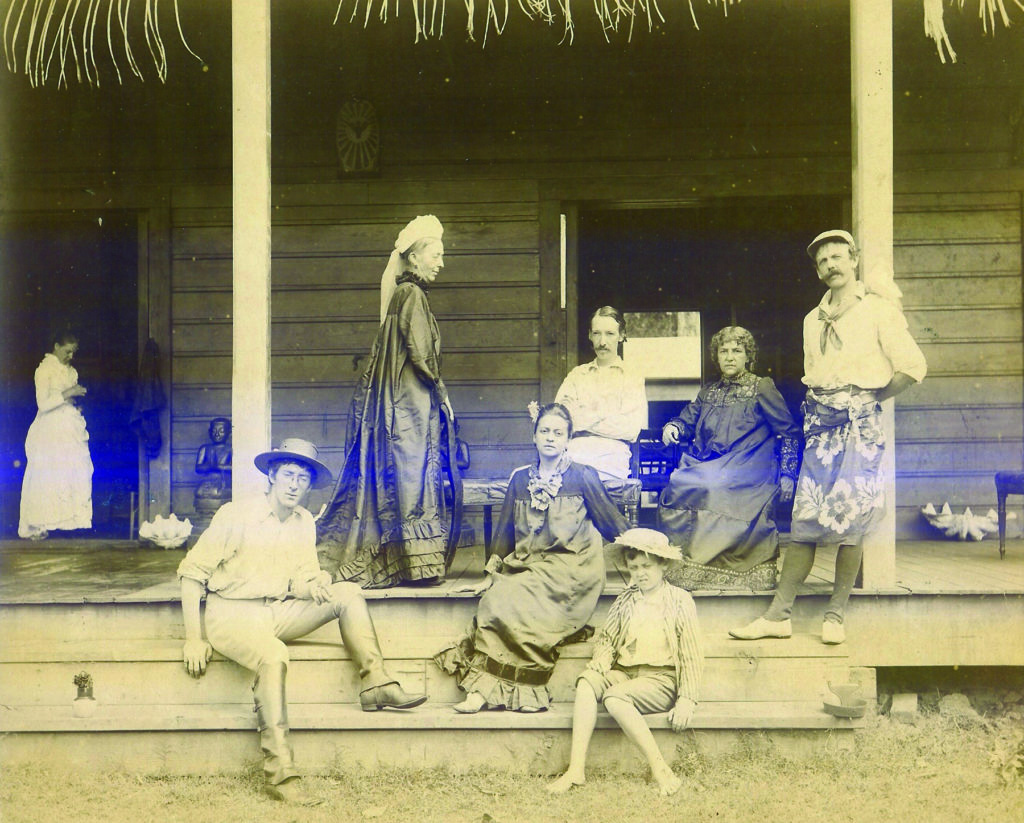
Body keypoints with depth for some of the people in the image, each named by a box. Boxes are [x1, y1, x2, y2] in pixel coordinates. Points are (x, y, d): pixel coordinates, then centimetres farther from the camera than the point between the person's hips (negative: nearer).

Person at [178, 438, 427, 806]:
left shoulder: (304, 522, 7)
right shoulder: (237, 515, -10)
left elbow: (304, 579, 12)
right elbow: (192, 572, -9)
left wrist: (314, 586, -16)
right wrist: (193, 638, -15)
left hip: (279, 611, 6)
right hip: (232, 614, -6)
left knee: (348, 592, -12)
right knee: (274, 656, -37)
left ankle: (375, 684, -14)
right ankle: (279, 774, -37)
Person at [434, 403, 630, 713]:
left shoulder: (583, 477, 2)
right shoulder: (520, 479, 13)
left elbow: (612, 522, 7)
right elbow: (505, 529, 16)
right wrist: (491, 574, 10)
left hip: (571, 569, -4)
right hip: (527, 566, 5)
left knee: (505, 602, -25)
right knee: (494, 598, -25)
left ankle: (486, 687, -16)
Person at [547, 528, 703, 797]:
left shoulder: (679, 600, 5)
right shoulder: (625, 601, 18)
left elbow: (692, 654, 0)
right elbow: (606, 639, 14)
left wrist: (686, 700, -10)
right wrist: (599, 667, -9)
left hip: (661, 677, -4)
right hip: (624, 672, 4)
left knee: (615, 697, -33)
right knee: (586, 681, -27)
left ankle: (660, 769, -30)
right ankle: (576, 769, -34)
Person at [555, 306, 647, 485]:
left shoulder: (632, 379, 16)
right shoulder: (576, 375, 25)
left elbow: (631, 429, 0)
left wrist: (583, 420, -2)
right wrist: (601, 416, -4)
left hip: (610, 455, -2)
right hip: (574, 452, 2)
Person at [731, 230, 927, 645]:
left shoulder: (878, 310, 1)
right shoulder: (813, 320, 19)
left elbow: (913, 367, -3)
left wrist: (871, 398, 1)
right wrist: (818, 406, 10)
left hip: (860, 422, -4)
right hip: (820, 423, 5)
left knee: (851, 519, -5)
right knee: (805, 518, 1)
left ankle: (835, 616, 3)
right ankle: (779, 614, 0)